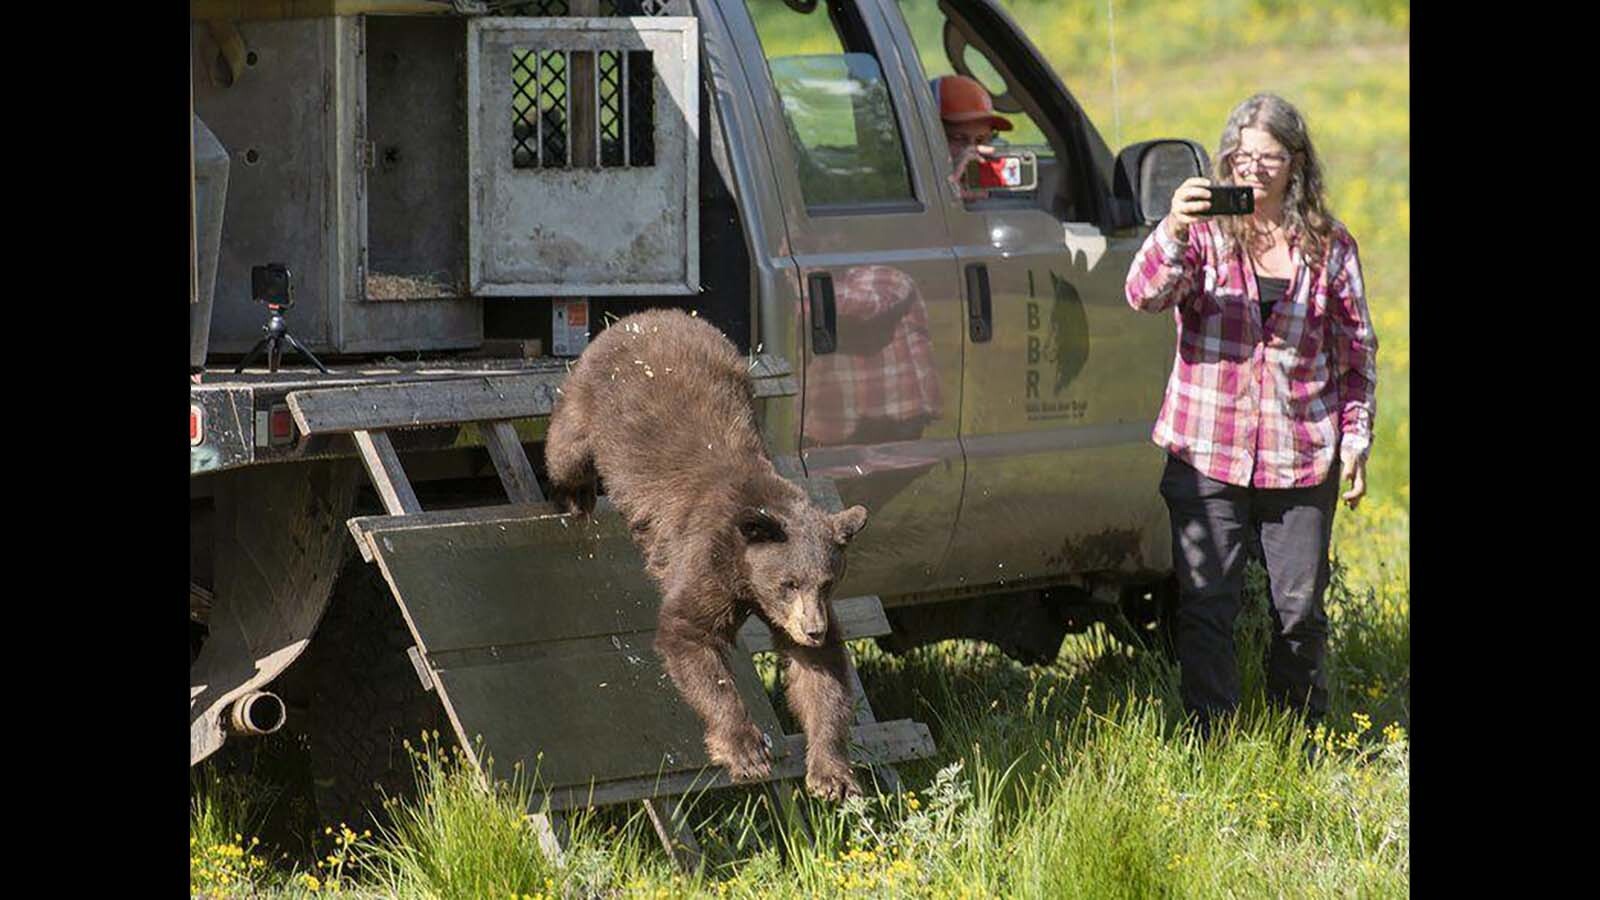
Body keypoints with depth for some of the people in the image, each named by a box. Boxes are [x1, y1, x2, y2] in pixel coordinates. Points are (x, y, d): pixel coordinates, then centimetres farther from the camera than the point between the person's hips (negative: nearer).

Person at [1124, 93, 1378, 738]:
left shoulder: (1330, 248, 7)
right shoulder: (1204, 235, 2)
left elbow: (1357, 352, 13)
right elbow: (1145, 295, -14)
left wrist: (1355, 437, 6)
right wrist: (1174, 231, -31)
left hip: (1302, 459, 1)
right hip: (1207, 454, -1)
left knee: (1300, 609, 6)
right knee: (1206, 606, -2)